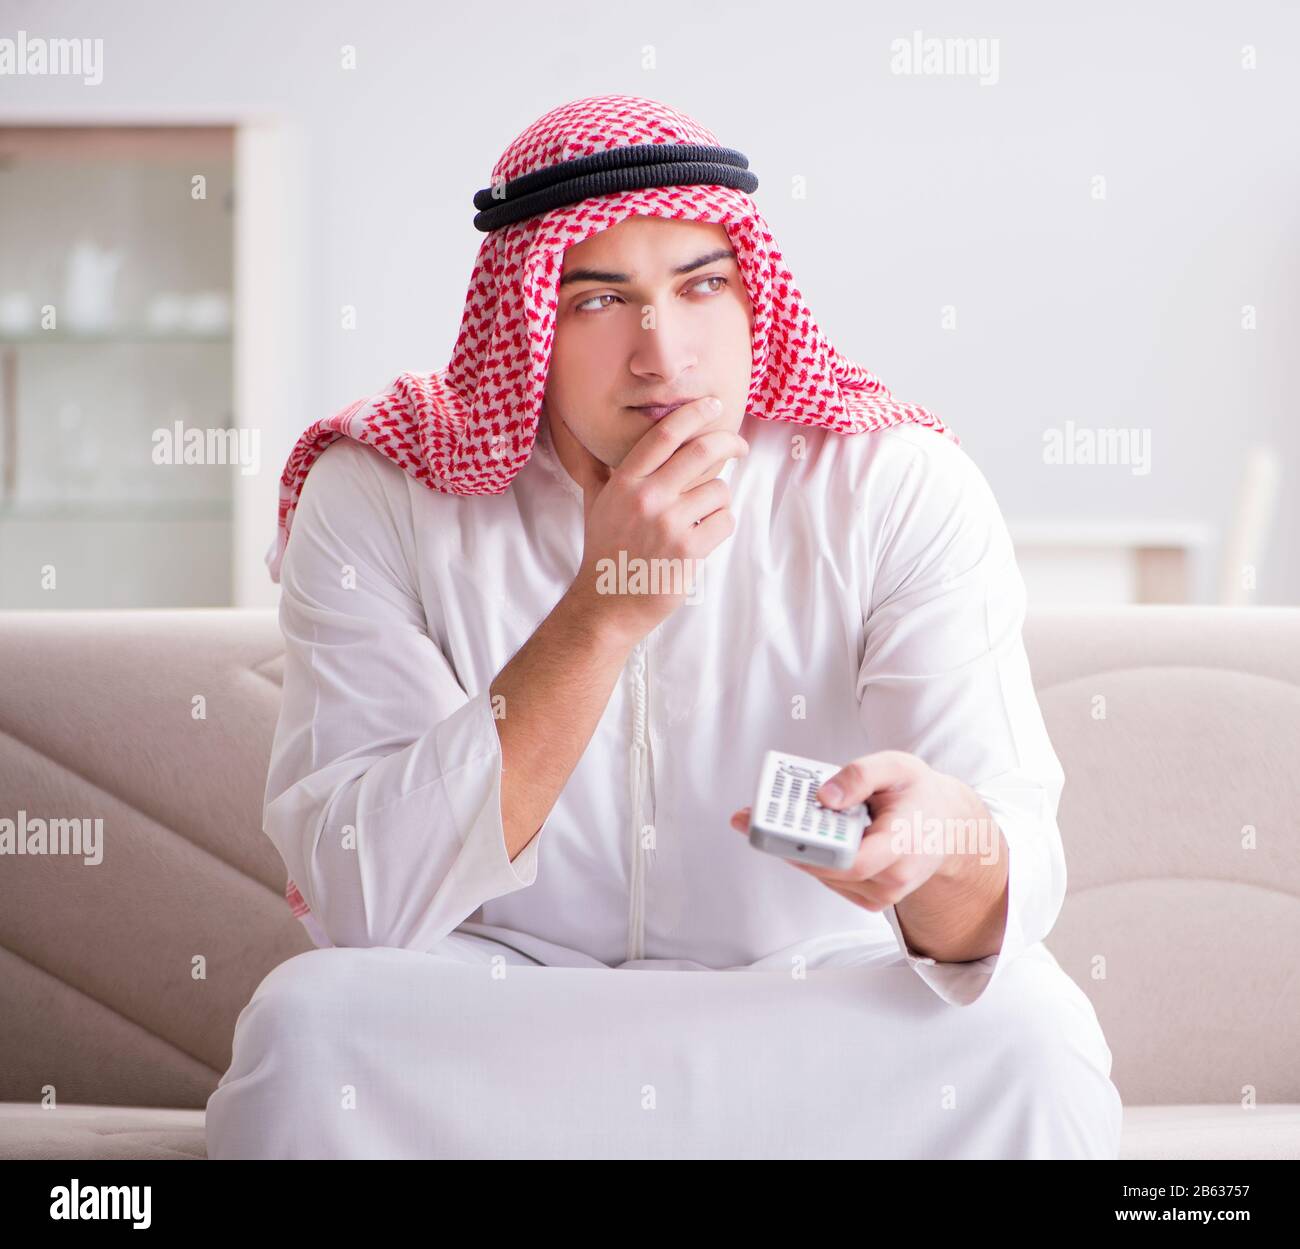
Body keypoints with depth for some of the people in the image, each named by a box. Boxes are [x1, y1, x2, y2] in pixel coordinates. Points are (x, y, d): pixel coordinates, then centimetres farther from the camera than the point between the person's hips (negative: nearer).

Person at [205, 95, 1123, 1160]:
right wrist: (603, 614, -28)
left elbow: (1018, 880, -20)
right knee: (307, 1023, -31)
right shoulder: (374, 500, -10)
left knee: (1031, 1047, -29)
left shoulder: (904, 491, -11)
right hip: (492, 1001, -1)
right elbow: (360, 902, -21)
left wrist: (940, 838, -47)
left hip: (820, 999, 2)